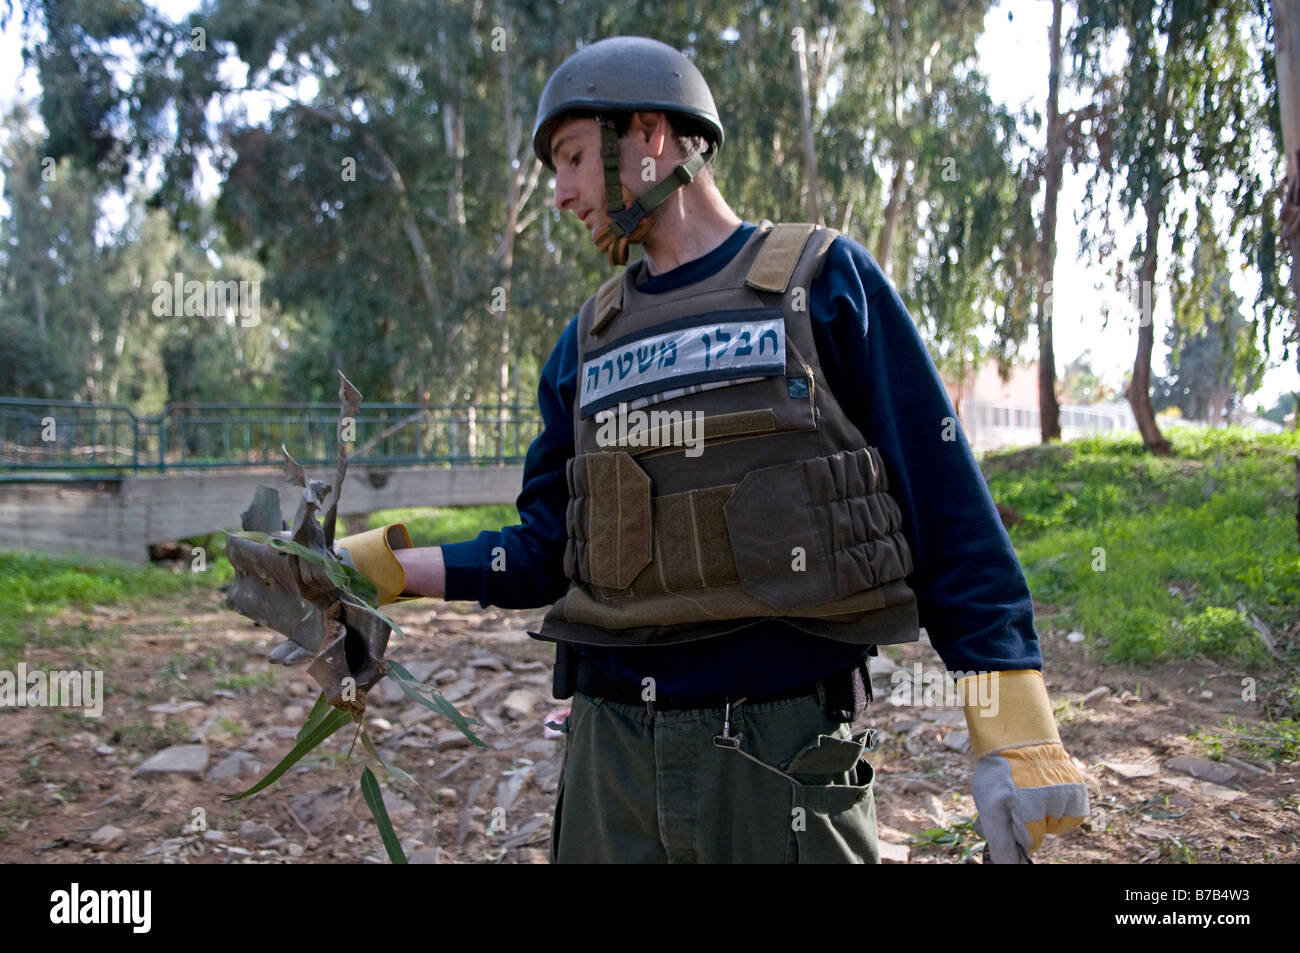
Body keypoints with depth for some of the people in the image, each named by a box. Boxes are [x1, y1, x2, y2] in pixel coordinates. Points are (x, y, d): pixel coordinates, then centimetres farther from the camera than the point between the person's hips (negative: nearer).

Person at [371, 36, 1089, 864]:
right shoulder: (591, 337, 12)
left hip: (784, 746, -4)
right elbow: (550, 550, 14)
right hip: (610, 749, 5)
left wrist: (1015, 736, -9)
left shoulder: (823, 279, -2)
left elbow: (945, 510, -5)